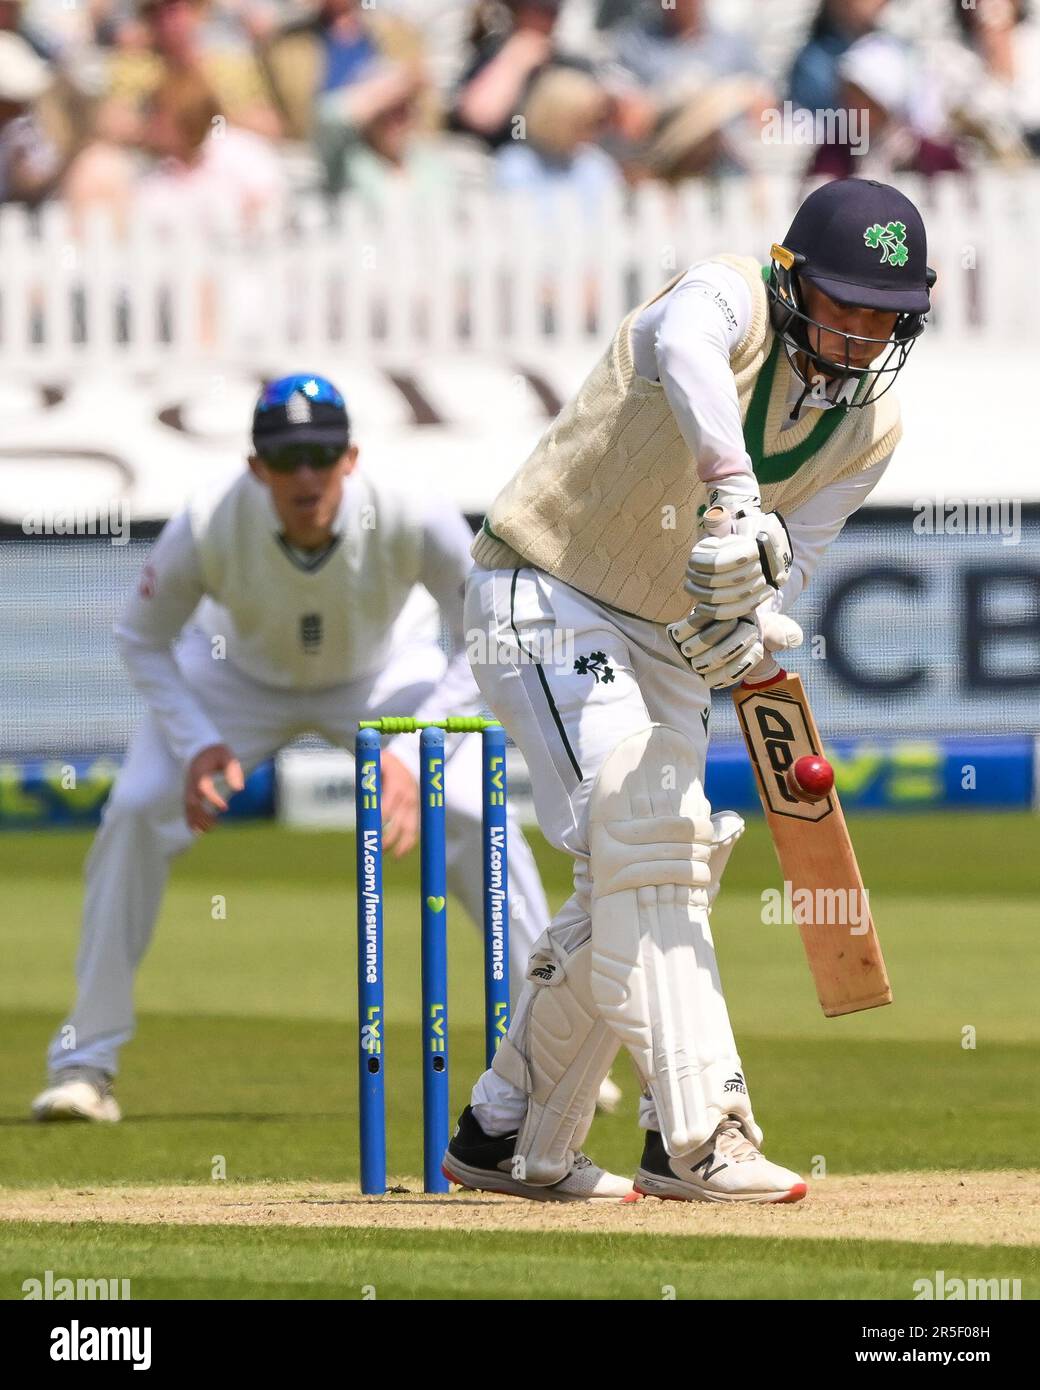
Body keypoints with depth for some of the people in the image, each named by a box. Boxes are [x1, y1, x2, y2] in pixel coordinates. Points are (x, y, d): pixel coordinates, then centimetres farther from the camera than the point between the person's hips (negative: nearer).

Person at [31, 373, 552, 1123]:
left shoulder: (415, 522, -37)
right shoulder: (207, 530, -35)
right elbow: (143, 639, -17)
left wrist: (413, 752, -38)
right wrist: (197, 744, -31)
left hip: (381, 676, 0)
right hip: (238, 676, 0)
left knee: (481, 820, -15)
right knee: (135, 814, -18)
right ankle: (86, 1061, -6)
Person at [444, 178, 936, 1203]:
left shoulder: (869, 424, -2)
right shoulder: (728, 298, -23)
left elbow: (787, 558, -7)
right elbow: (686, 347, -49)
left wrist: (746, 628, -30)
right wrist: (734, 492, -64)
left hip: (666, 633, 8)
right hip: (544, 594, -8)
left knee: (640, 878, 10)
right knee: (638, 840, -22)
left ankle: (505, 1137, 25)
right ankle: (697, 1137, -27)